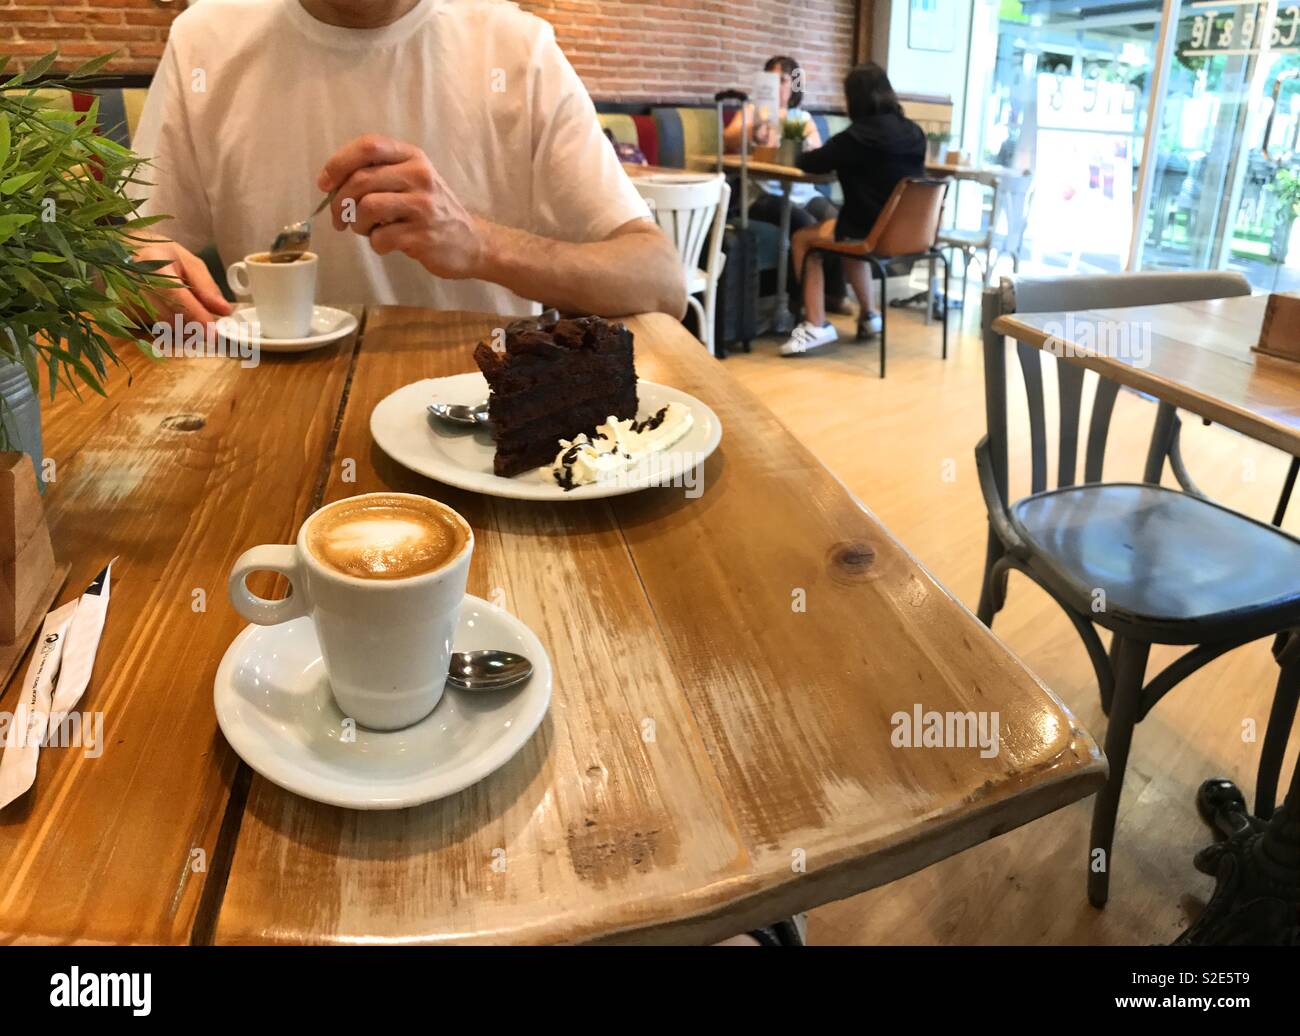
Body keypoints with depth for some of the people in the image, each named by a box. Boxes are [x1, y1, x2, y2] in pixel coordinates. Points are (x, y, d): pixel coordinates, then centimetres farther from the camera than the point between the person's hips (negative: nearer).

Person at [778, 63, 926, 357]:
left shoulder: (860, 134, -14)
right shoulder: (913, 132, 7)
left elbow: (812, 163, -5)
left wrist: (803, 154, 19)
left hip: (874, 232, -7)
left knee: (803, 239, 13)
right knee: (847, 228, 34)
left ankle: (817, 324, 2)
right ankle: (869, 314, 32)